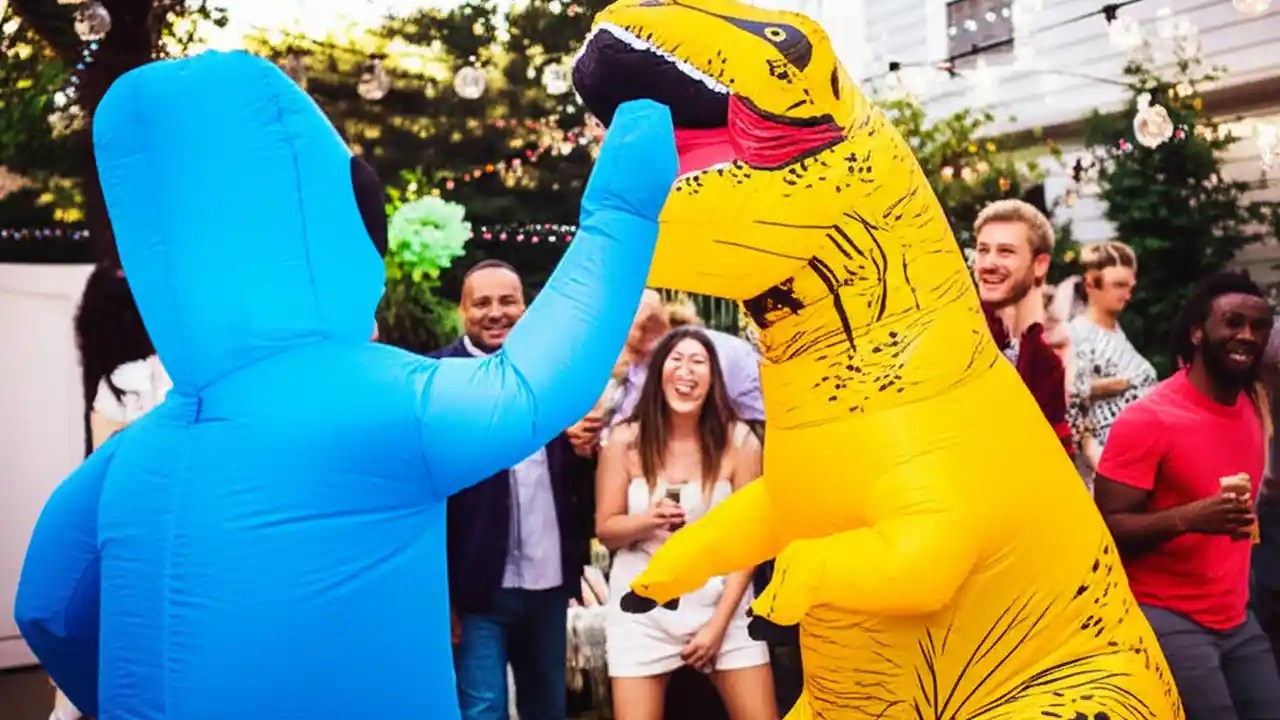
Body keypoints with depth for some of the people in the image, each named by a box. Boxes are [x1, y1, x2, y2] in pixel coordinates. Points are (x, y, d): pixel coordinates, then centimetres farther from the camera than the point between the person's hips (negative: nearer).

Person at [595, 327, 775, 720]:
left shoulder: (738, 441, -5)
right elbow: (606, 529, 1)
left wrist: (718, 623, -7)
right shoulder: (625, 440, -4)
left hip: (722, 601, 0)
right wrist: (648, 520, -21)